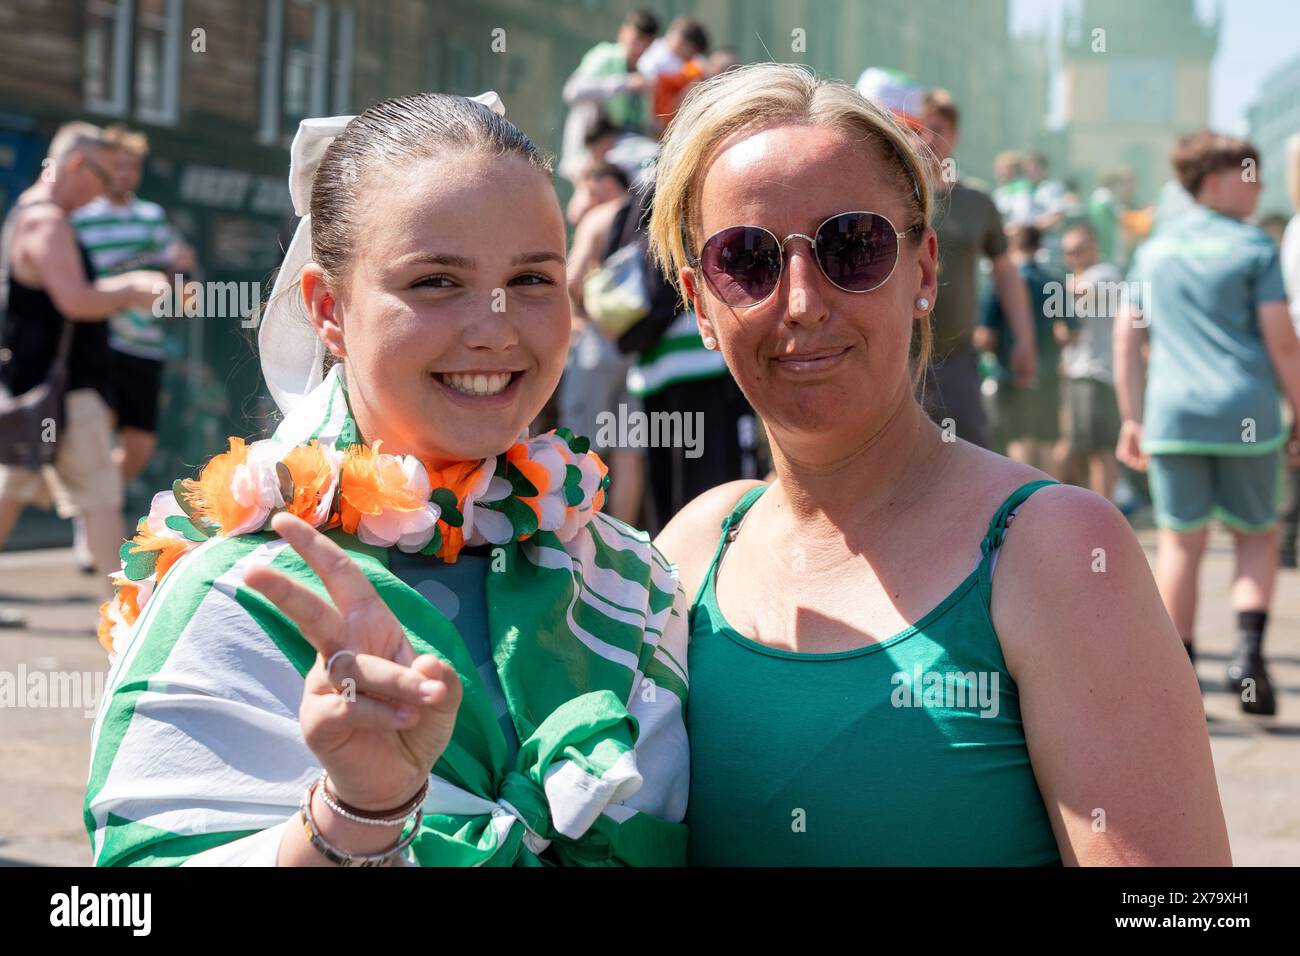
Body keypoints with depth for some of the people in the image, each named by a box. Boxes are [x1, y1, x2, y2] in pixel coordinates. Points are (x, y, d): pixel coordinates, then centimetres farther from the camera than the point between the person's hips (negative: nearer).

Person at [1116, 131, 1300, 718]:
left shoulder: (1154, 250, 12)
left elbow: (1126, 337, 10)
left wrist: (1132, 418, 14)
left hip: (1172, 413, 3)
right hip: (1246, 411, -3)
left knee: (1181, 543, 4)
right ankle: (1248, 651, -6)